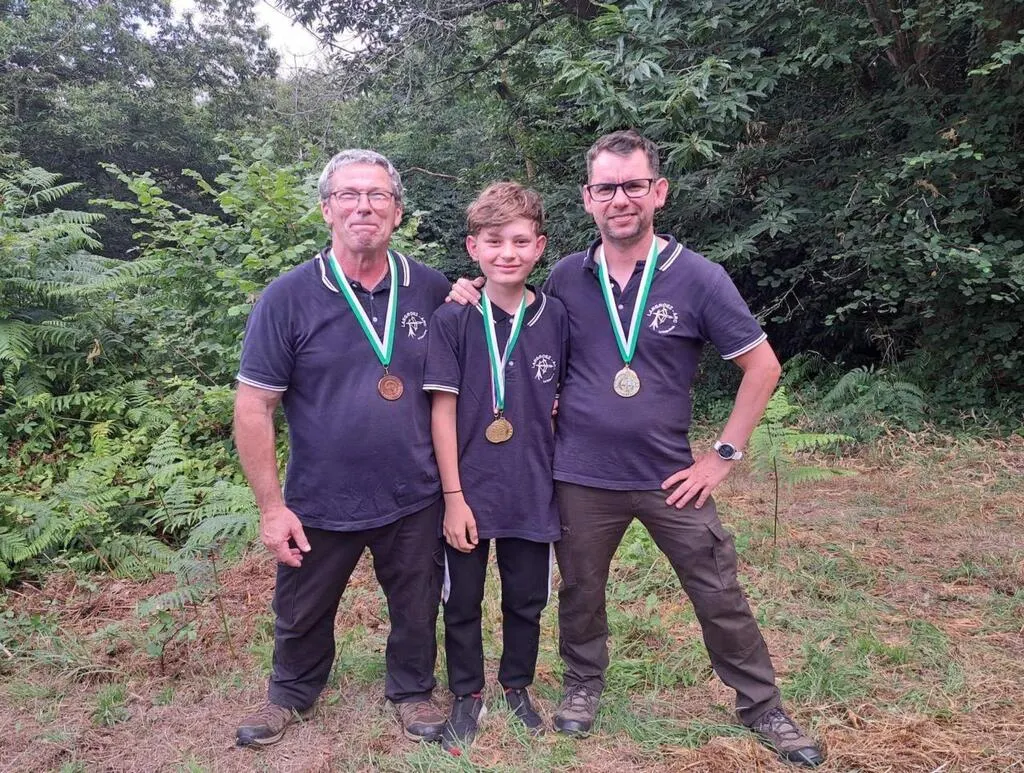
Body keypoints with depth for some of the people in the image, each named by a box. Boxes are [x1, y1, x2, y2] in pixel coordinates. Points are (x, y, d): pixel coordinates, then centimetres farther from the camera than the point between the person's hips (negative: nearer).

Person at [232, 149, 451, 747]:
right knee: (303, 613, 20)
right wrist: (272, 507, -11)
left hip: (415, 500, 1)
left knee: (417, 610, 18)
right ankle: (292, 694, 48)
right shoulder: (289, 297, -10)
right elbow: (254, 407, -10)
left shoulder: (433, 291, -4)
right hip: (319, 503, 0)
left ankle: (413, 690, 45)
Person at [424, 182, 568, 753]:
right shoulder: (453, 320, -9)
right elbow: (443, 411, -8)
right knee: (462, 603, 14)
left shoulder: (556, 319, -3)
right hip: (469, 492, -2)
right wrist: (453, 497, -10)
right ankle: (468, 696, 35)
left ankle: (518, 687, 40)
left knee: (527, 602, 17)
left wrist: (564, 479, 4)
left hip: (534, 492, 2)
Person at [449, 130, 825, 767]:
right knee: (581, 591, 17)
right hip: (582, 477, 2)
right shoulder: (566, 278, -2)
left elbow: (762, 366, -3)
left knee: (720, 595, 9)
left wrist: (725, 456, -6)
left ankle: (761, 704, 32)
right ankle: (584, 684, 43)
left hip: (669, 476, -1)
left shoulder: (699, 278, -9)